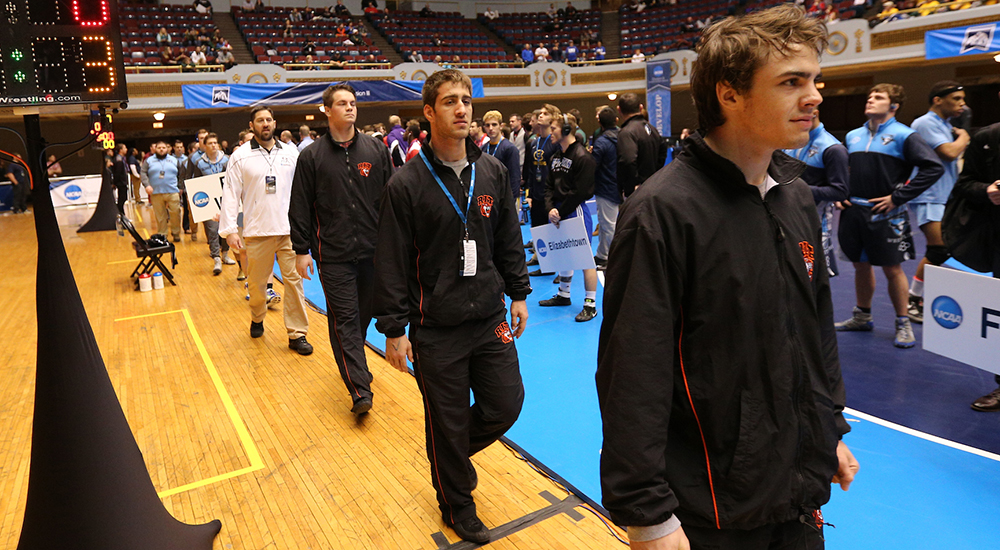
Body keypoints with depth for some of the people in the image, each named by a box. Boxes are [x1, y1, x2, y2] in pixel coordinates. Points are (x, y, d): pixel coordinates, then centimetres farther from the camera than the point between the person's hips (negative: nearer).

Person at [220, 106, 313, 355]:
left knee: (294, 280, -1)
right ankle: (257, 319, 38)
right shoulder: (240, 157, 2)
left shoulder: (291, 153, 7)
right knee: (256, 281, 10)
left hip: (289, 229, 1)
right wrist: (230, 229, -7)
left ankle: (297, 334, 7)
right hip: (257, 231, -1)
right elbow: (231, 194, 0)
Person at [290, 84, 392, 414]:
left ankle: (354, 363, 38)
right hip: (334, 254, -2)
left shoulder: (376, 149, 5)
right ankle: (360, 390, -5)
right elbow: (300, 208, 3)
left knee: (365, 313, 14)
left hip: (373, 250, 2)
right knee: (344, 319, -5)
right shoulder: (312, 156, 1)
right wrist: (301, 250, -1)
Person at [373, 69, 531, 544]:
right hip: (436, 330, -4)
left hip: (490, 318, 4)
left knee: (506, 404, 10)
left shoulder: (492, 172, 3)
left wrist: (518, 294, 12)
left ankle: (452, 454, 41)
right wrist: (393, 330, -9)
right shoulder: (406, 183, -10)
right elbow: (391, 262, -9)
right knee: (448, 422, 9)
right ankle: (457, 504, 34)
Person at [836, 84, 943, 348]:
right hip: (853, 212, 5)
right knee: (861, 266, 15)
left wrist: (898, 197, -15)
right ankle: (862, 317, 29)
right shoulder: (853, 136, 12)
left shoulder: (903, 135, -6)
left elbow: (934, 167, -13)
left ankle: (903, 324, 14)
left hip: (884, 215, -5)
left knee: (892, 269, 2)